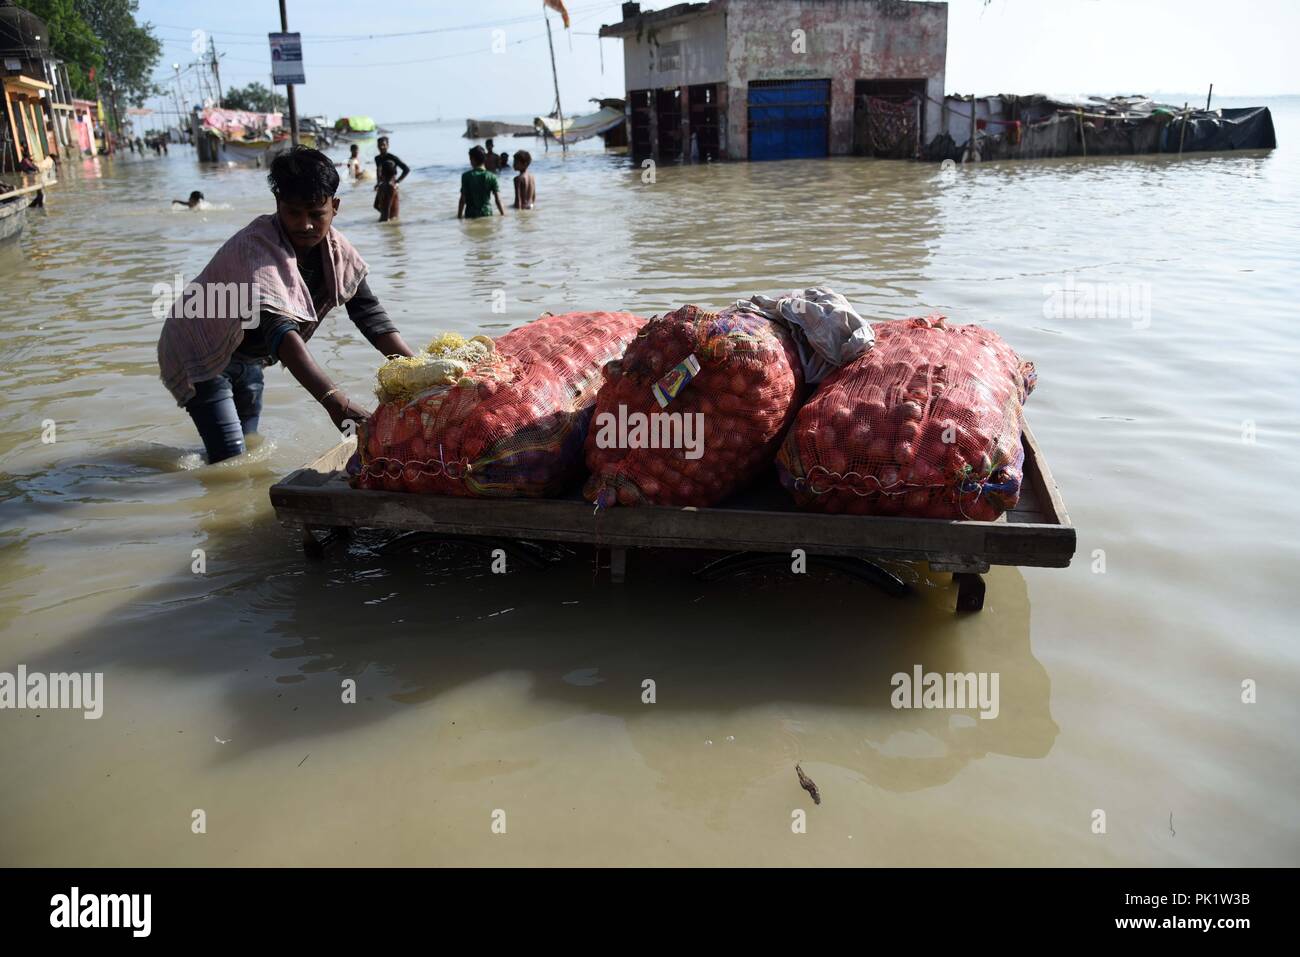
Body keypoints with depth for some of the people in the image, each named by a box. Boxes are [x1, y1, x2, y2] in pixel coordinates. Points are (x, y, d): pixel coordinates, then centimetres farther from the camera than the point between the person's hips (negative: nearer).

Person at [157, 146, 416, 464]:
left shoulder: (334, 248, -12)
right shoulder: (256, 245, -34)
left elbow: (368, 312, -12)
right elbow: (277, 326, -47)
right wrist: (332, 398, -60)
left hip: (248, 357, 7)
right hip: (201, 353, -7)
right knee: (232, 461, -14)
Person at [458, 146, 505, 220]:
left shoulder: (466, 176, -5)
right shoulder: (491, 176, -2)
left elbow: (463, 199, -5)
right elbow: (498, 199, -4)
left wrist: (459, 216, 2)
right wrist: (503, 214, 6)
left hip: (470, 215, -1)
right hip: (487, 214, 1)